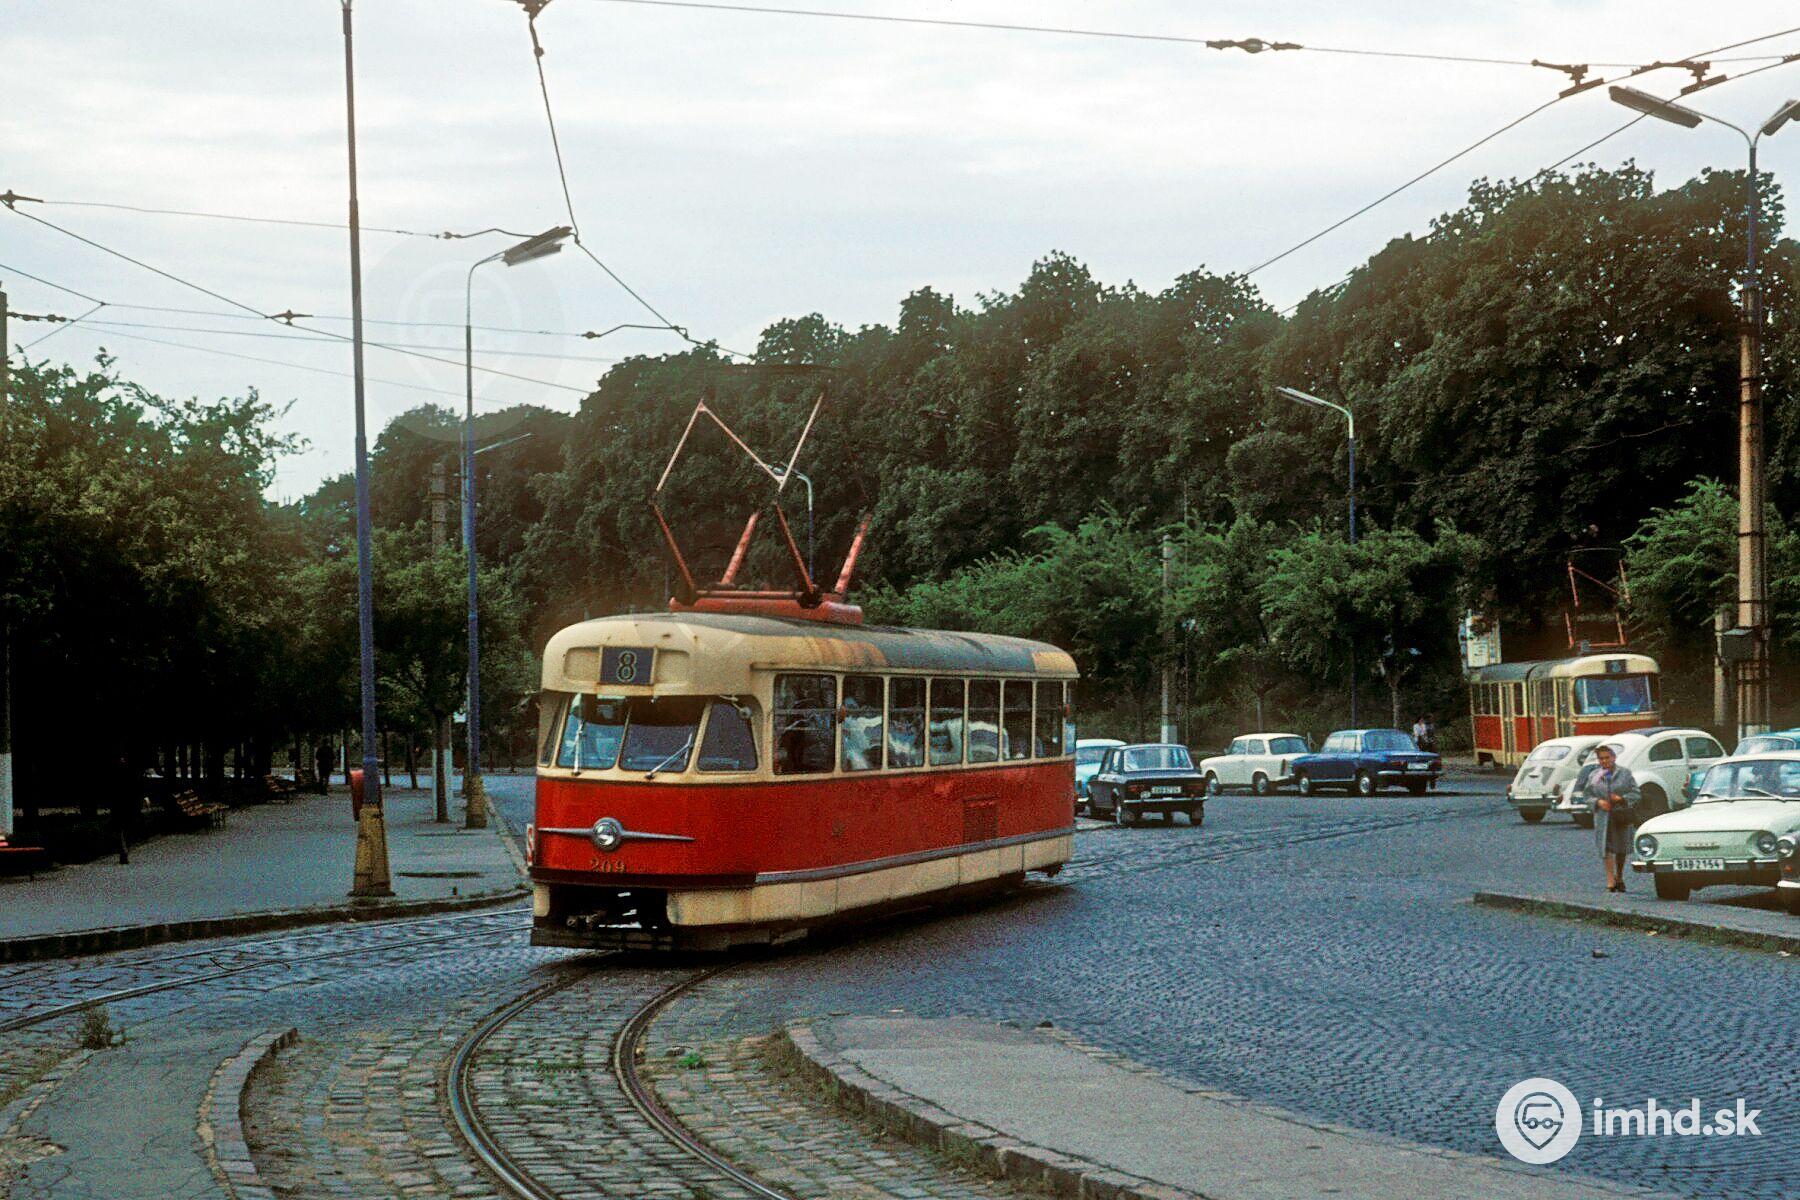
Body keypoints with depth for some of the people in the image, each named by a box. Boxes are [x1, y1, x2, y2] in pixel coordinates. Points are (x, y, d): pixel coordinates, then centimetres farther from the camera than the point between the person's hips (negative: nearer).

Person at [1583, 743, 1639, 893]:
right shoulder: (1594, 777, 9)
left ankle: (1619, 877, 27)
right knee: (1606, 847, -10)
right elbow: (1588, 796, 11)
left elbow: (1636, 794, 2)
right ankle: (1610, 879, -11)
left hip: (1622, 817, 0)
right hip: (1603, 817, 0)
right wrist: (1598, 802, -10)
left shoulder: (1625, 774, 3)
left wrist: (1622, 798, -15)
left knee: (1621, 847, 8)